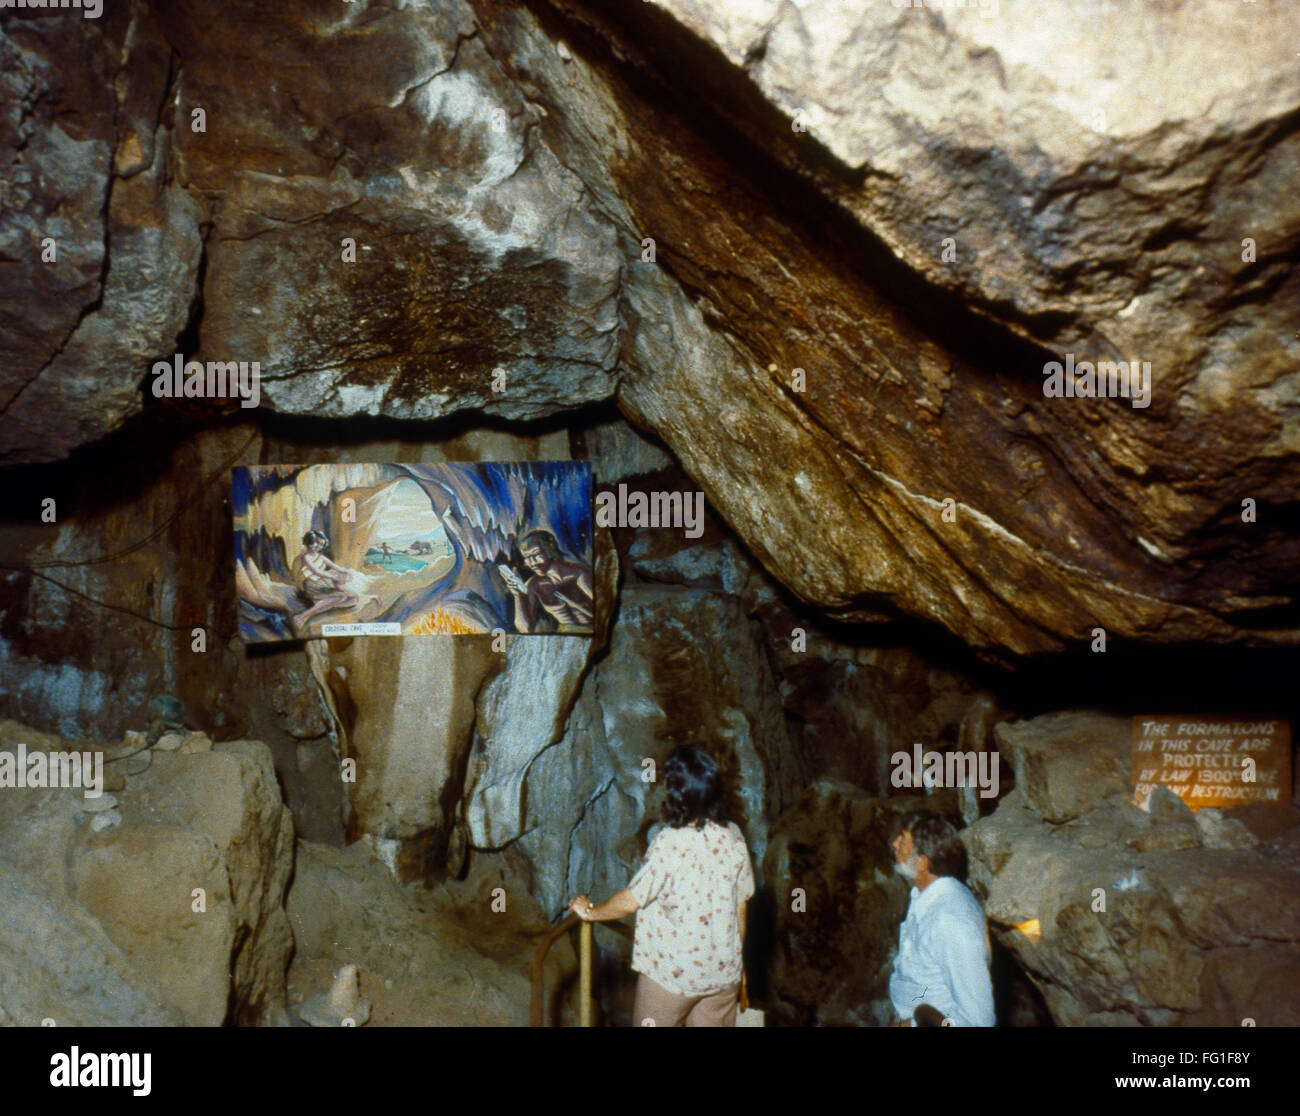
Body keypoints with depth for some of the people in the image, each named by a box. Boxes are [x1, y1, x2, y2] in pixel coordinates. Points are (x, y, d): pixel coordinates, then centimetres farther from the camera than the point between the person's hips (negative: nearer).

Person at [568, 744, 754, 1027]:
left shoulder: (669, 843, -21)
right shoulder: (733, 837, -4)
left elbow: (631, 900, -14)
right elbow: (740, 906, 5)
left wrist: (590, 911, 4)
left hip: (672, 974, -5)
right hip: (723, 972, 5)